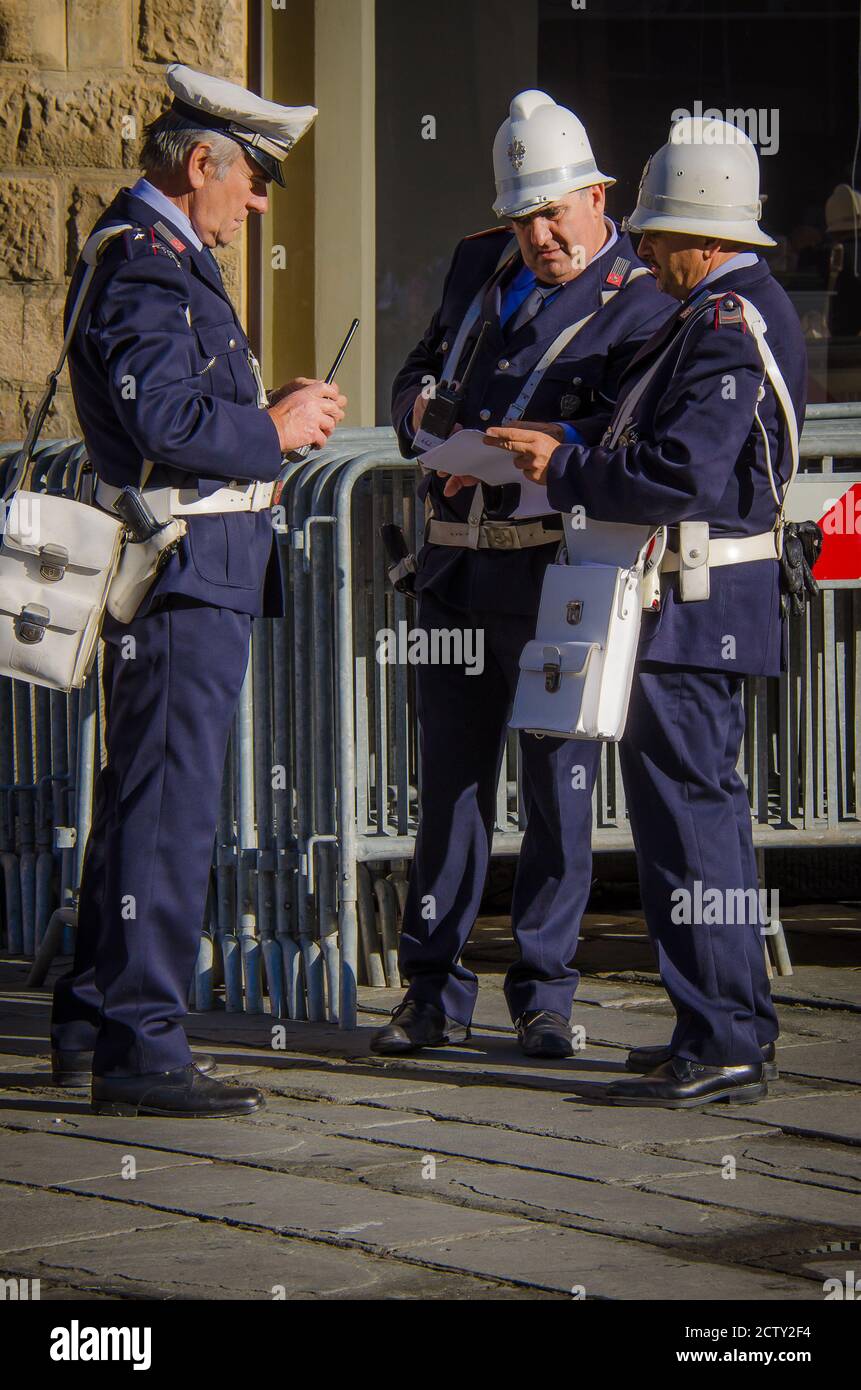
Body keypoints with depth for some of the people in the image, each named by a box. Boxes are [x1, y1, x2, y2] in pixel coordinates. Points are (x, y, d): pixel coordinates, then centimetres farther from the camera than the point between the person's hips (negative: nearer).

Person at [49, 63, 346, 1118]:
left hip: (192, 572, 11)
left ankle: (91, 1024, 24)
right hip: (184, 572, -11)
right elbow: (165, 419, -26)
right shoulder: (147, 266, -16)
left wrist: (263, 412, 12)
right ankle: (140, 1050, -7)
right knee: (171, 806, -9)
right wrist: (276, 430, -14)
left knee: (139, 797, 16)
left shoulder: (160, 255, 18)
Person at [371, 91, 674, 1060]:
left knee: (557, 789, 1)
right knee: (450, 780, 8)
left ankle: (544, 994, 10)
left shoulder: (638, 308, -6)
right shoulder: (479, 265, 13)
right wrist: (425, 415, -2)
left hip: (556, 575, -5)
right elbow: (418, 374, 21)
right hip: (455, 569, 5)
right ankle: (435, 992, 14)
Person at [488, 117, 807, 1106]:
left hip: (690, 611, -11)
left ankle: (719, 1047, -7)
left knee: (685, 816, -9)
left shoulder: (724, 326, -17)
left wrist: (565, 471, -16)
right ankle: (737, 1031, 23)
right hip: (710, 604, 11)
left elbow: (683, 475, -25)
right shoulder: (749, 310, 16)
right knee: (704, 811, 16)